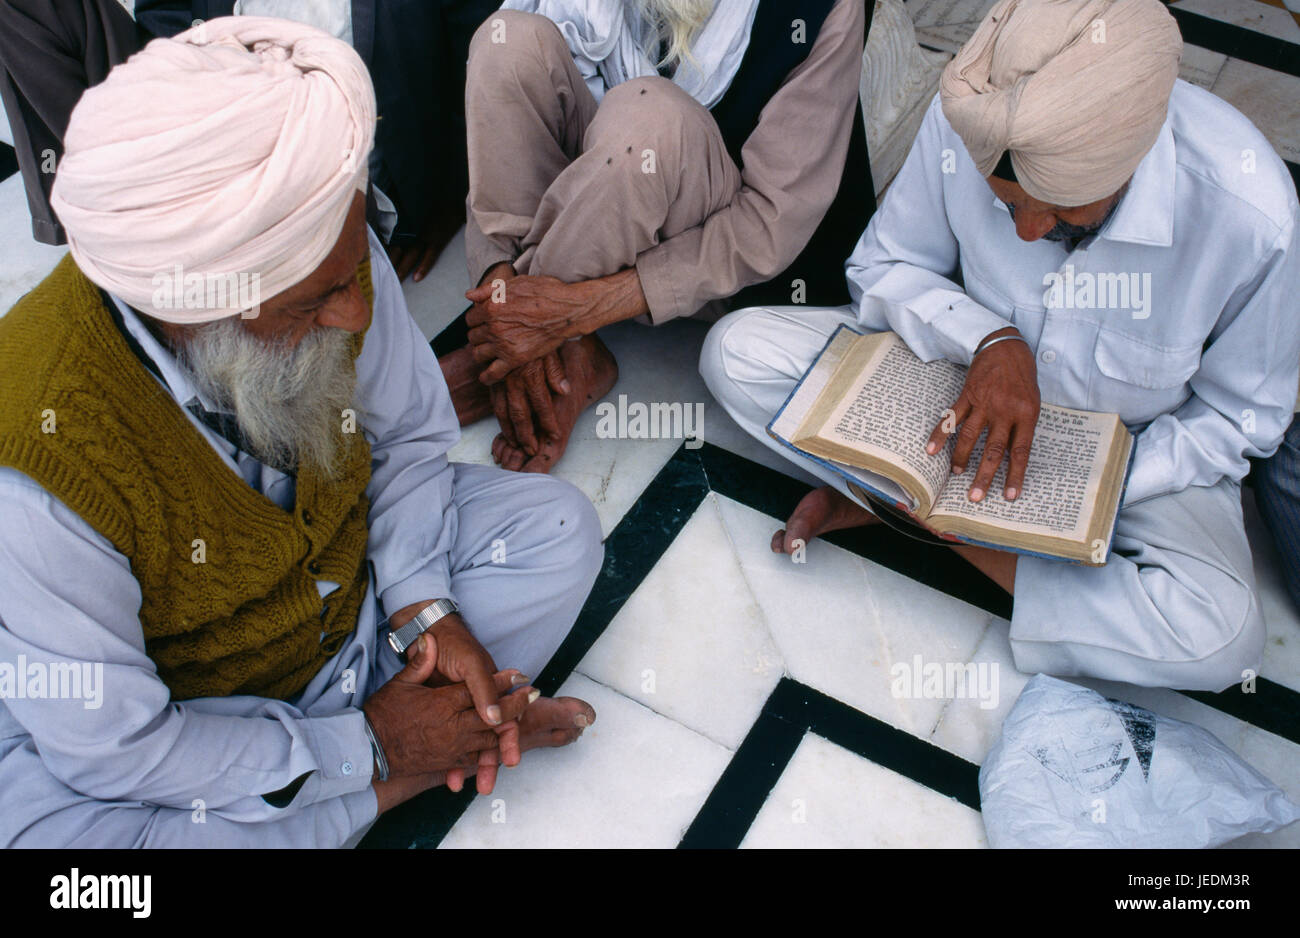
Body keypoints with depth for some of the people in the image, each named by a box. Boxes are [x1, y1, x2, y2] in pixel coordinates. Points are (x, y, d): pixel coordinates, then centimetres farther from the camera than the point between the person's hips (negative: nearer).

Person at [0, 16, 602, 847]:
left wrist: (424, 605, -18)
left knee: (558, 529, -7)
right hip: (185, 705, -3)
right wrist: (367, 751, -21)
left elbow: (404, 440, -4)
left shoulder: (336, 260, -24)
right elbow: (114, 748, -25)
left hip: (359, 590, 4)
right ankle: (391, 779, -11)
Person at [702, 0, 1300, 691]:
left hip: (1133, 444, 0)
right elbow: (883, 267, -9)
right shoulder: (965, 122, -25)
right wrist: (989, 338, -29)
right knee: (736, 352, -15)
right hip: (973, 373, 1)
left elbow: (1237, 420, -14)